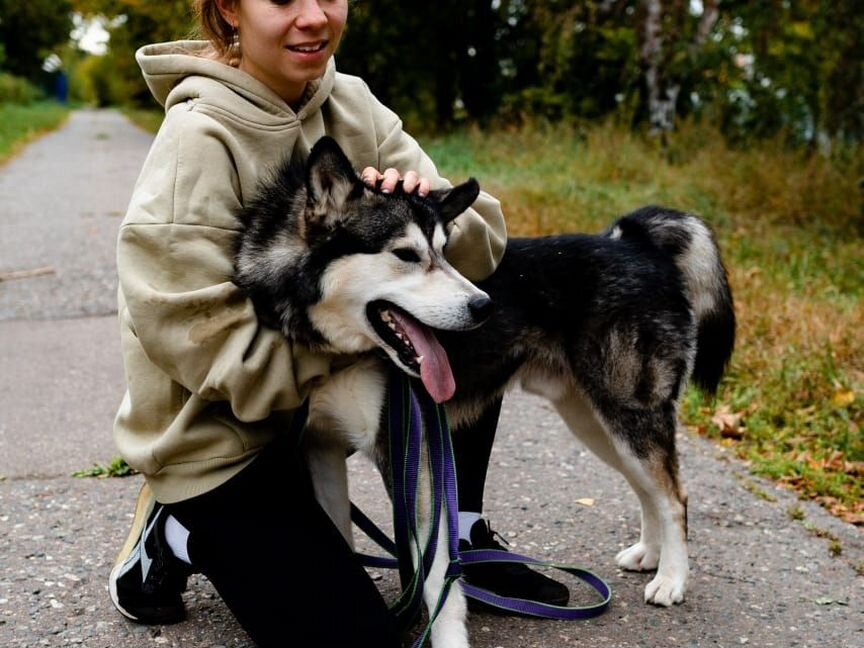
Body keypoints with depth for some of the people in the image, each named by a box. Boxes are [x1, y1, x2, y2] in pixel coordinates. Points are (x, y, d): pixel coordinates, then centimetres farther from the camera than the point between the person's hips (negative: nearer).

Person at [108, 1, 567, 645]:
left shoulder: (351, 104, -5)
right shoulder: (198, 142, -23)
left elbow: (484, 239, -10)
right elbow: (218, 352, -25)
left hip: (320, 387, 6)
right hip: (217, 436, -6)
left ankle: (459, 539, 9)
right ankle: (176, 537, 12)